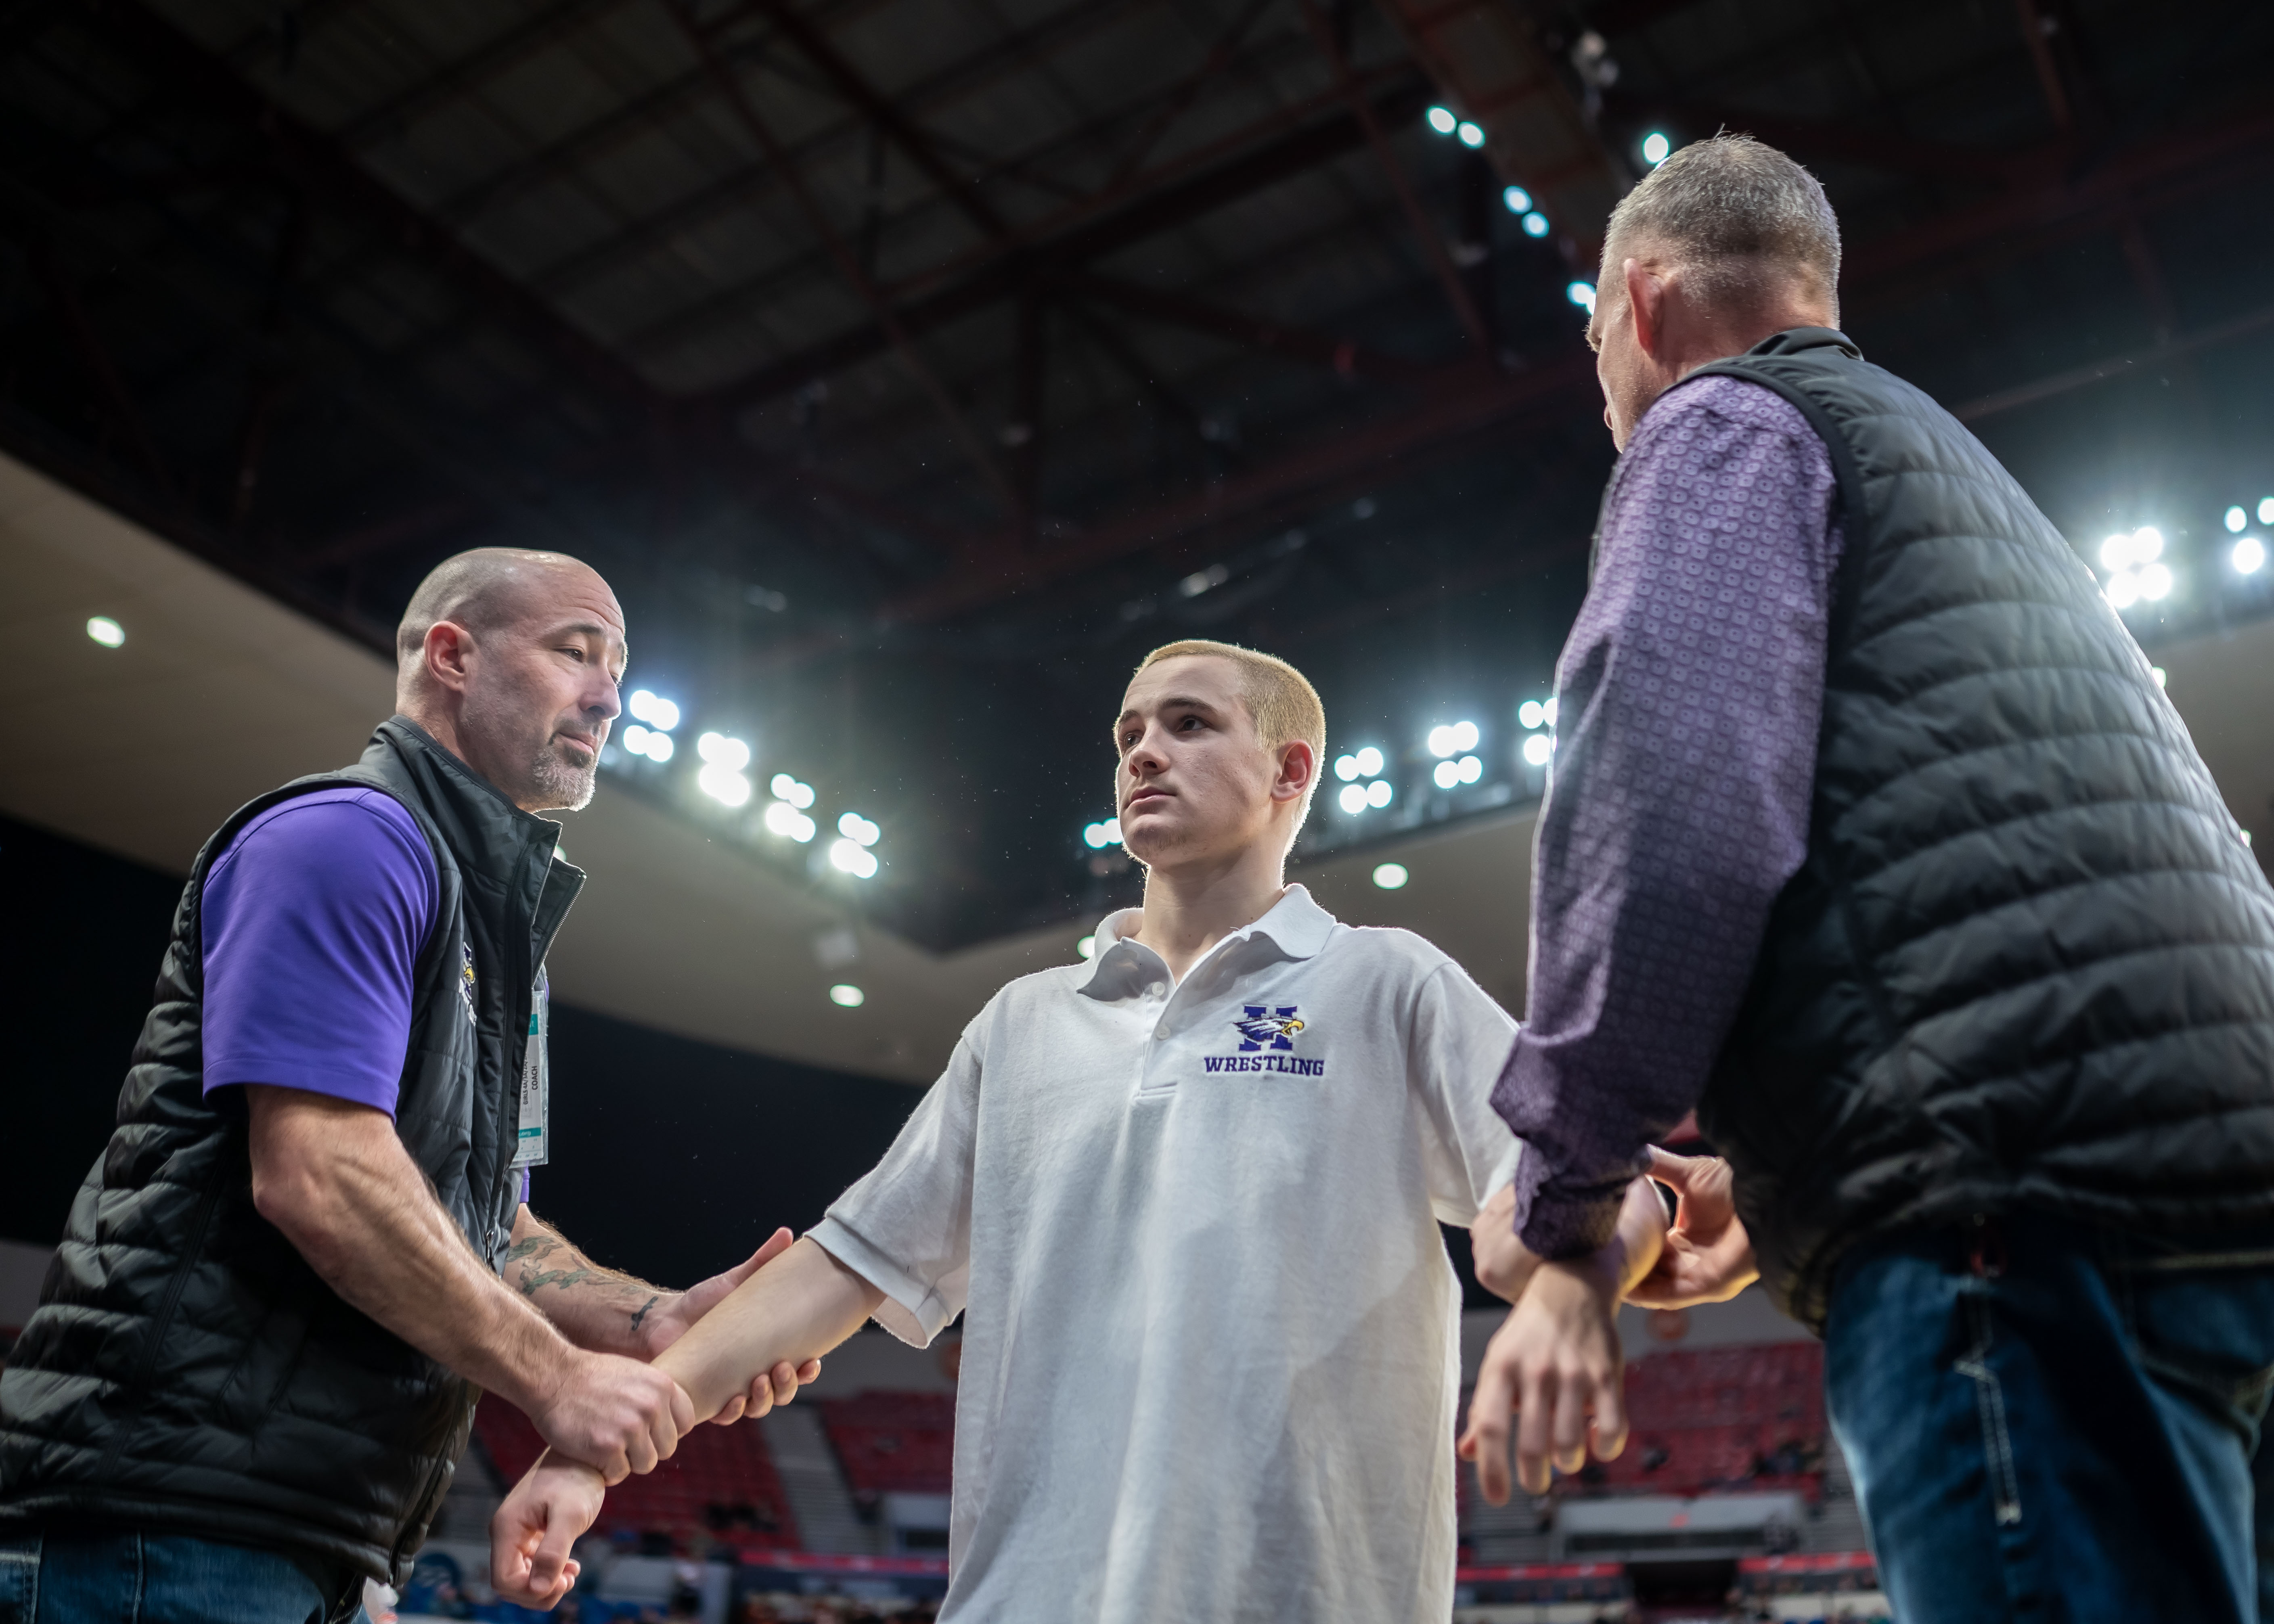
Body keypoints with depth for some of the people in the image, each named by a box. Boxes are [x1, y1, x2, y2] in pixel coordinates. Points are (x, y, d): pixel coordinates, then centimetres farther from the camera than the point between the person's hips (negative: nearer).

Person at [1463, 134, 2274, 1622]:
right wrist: (1786, 1181, 29)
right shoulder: (1945, 457, 33)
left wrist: (1565, 1211, -7)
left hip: (2020, 1203, -10)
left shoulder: (1720, 427, 5)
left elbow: (1672, 810, -13)